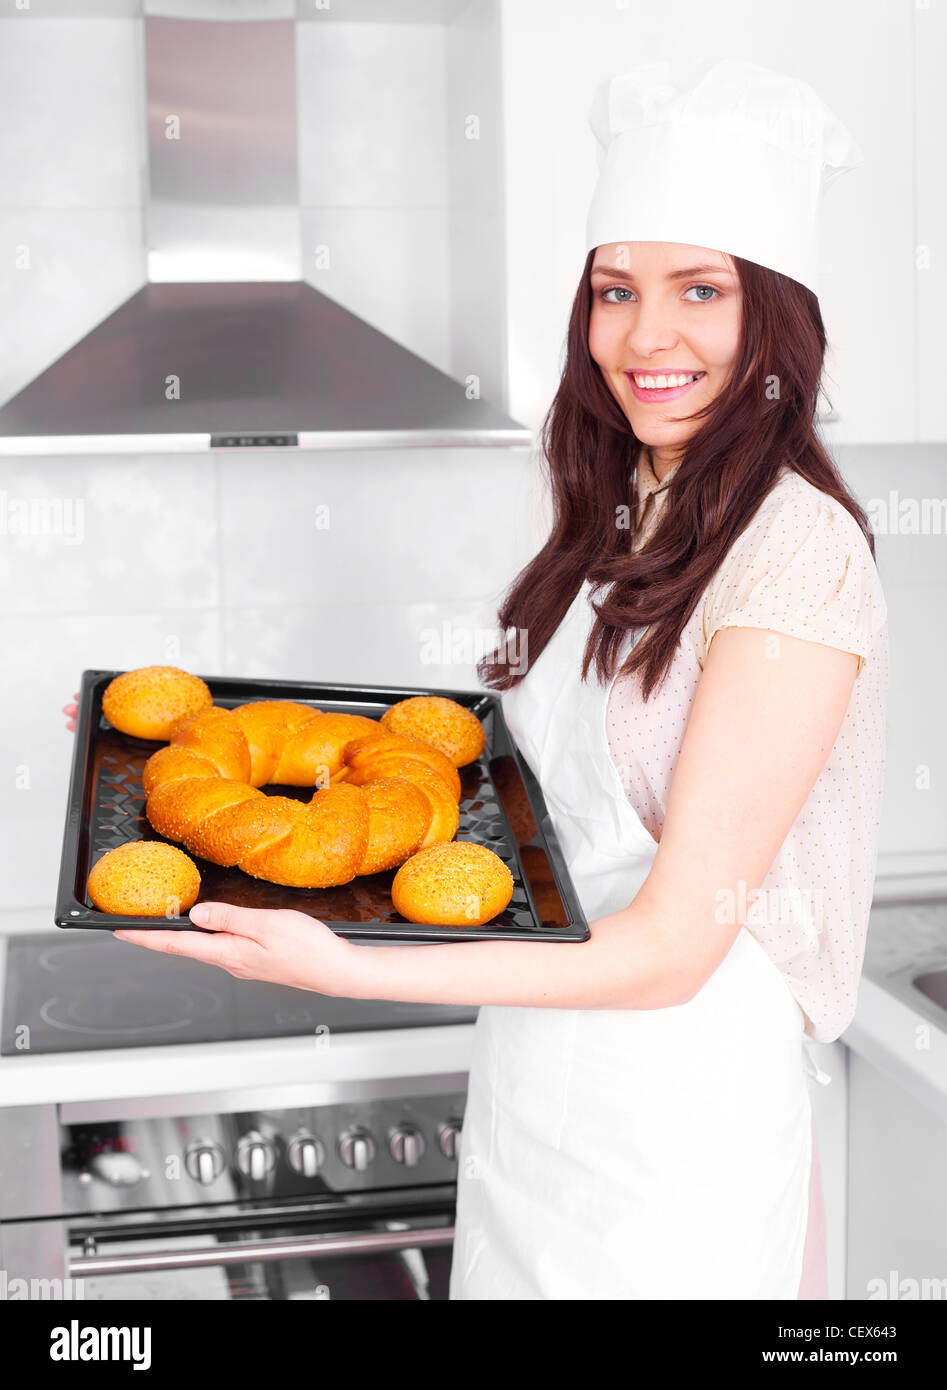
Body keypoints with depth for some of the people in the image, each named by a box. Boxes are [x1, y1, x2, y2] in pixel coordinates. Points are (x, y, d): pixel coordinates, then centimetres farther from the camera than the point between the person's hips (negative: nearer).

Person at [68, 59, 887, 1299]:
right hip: (530, 1084, 7)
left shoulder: (797, 548, -18)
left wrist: (343, 971, -28)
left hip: (674, 1100, -7)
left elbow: (674, 944, -21)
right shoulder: (617, 523, 6)